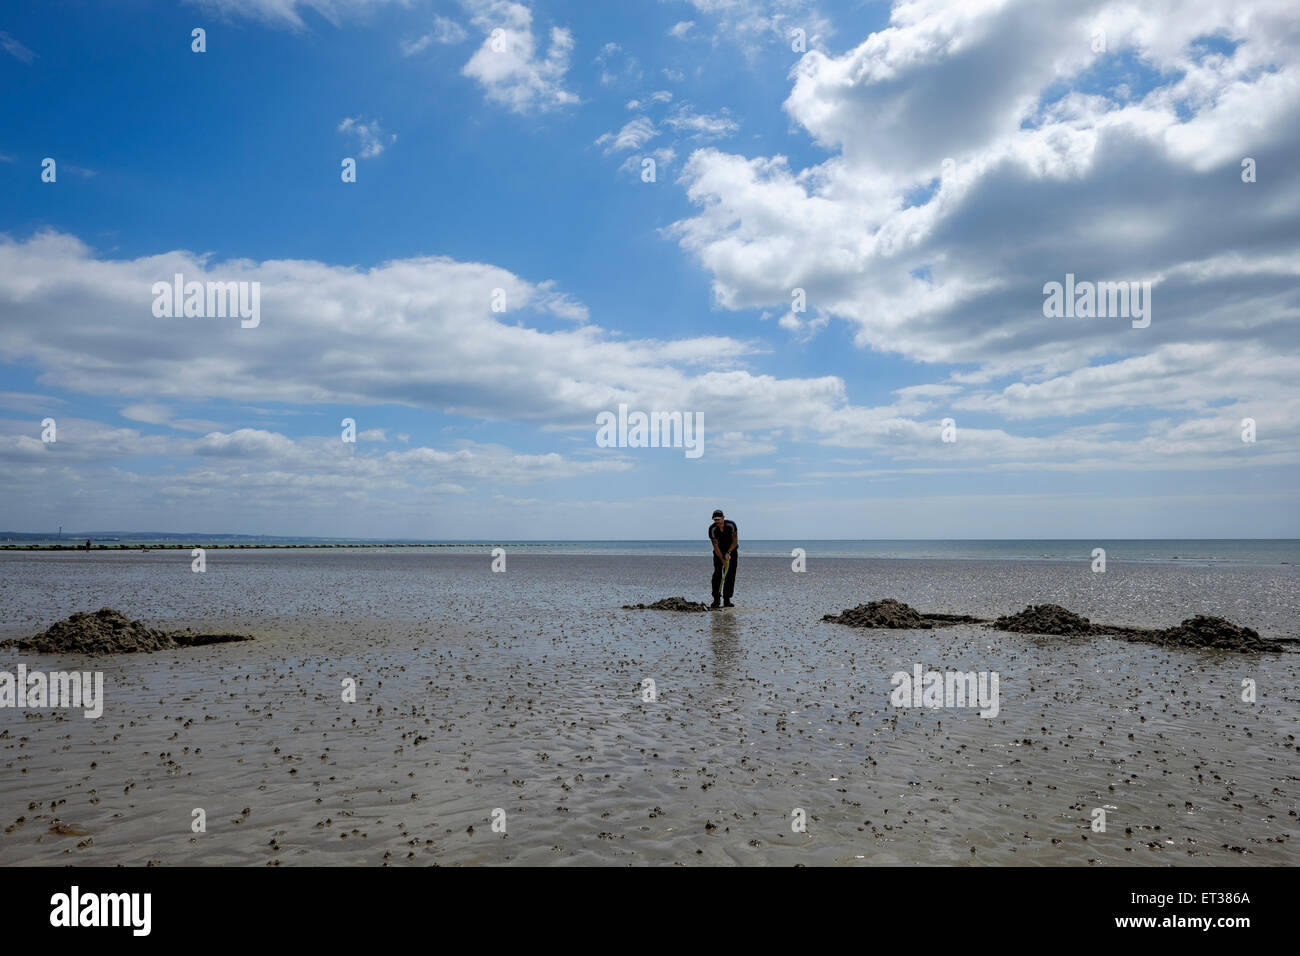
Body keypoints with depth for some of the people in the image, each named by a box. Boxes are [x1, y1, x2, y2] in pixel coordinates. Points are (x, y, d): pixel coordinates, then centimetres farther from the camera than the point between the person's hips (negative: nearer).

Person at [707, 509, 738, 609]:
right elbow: (715, 546, -20)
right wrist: (722, 559, -27)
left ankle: (727, 600, -3)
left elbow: (735, 541, -16)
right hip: (719, 552, 0)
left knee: (730, 576, -6)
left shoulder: (731, 525, -20)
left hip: (731, 551, 0)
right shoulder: (712, 529, -20)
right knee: (717, 575, -12)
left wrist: (728, 553, -28)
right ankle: (716, 600, -12)